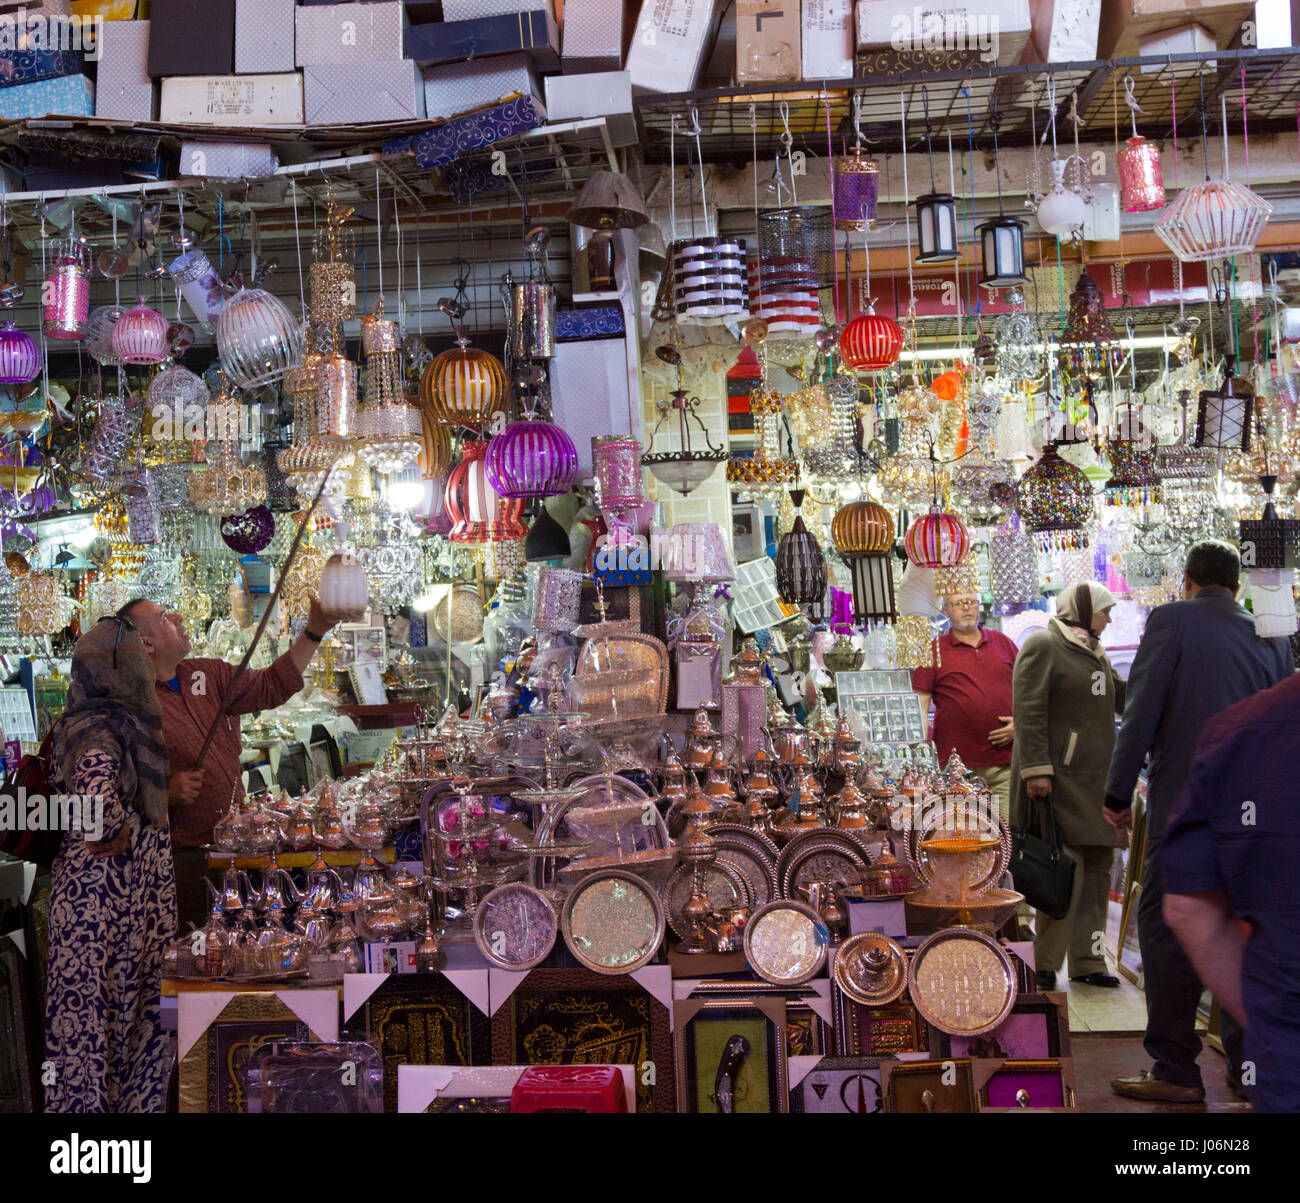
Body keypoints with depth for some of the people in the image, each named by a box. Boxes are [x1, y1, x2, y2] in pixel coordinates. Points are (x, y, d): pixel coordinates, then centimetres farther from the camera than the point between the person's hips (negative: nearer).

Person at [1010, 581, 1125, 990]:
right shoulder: (1043, 645, -6)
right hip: (1059, 776, -9)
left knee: (1097, 868, 9)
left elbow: (1123, 699, 24)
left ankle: (1087, 961, 17)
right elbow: (1029, 711, -15)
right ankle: (1044, 966, -1)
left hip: (1094, 778, 9)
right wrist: (1036, 769, -22)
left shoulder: (1094, 654, 22)